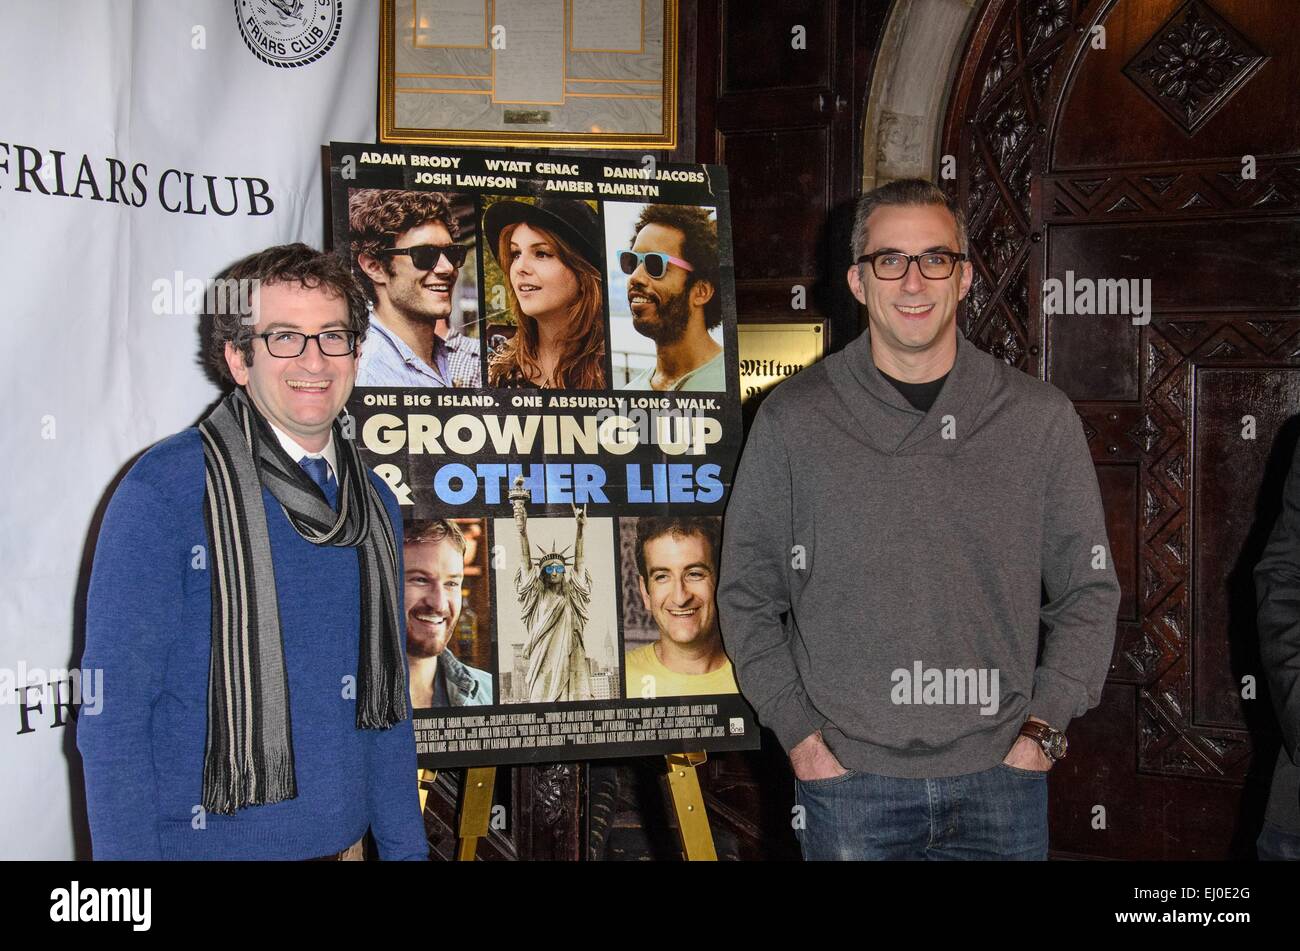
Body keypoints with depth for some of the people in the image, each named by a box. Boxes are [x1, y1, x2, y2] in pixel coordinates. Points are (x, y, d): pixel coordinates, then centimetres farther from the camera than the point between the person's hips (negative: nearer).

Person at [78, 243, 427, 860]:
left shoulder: (375, 503, 6)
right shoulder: (165, 488, -13)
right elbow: (112, 711, -14)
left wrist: (405, 848, 9)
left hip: (341, 839, 6)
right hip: (206, 841, -5)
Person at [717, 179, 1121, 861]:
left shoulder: (1040, 419, 3)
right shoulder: (793, 420, 0)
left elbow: (1088, 590, 7)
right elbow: (746, 596, 3)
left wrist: (1043, 727, -1)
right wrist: (799, 733, -4)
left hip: (1002, 779, 1)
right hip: (849, 783, -1)